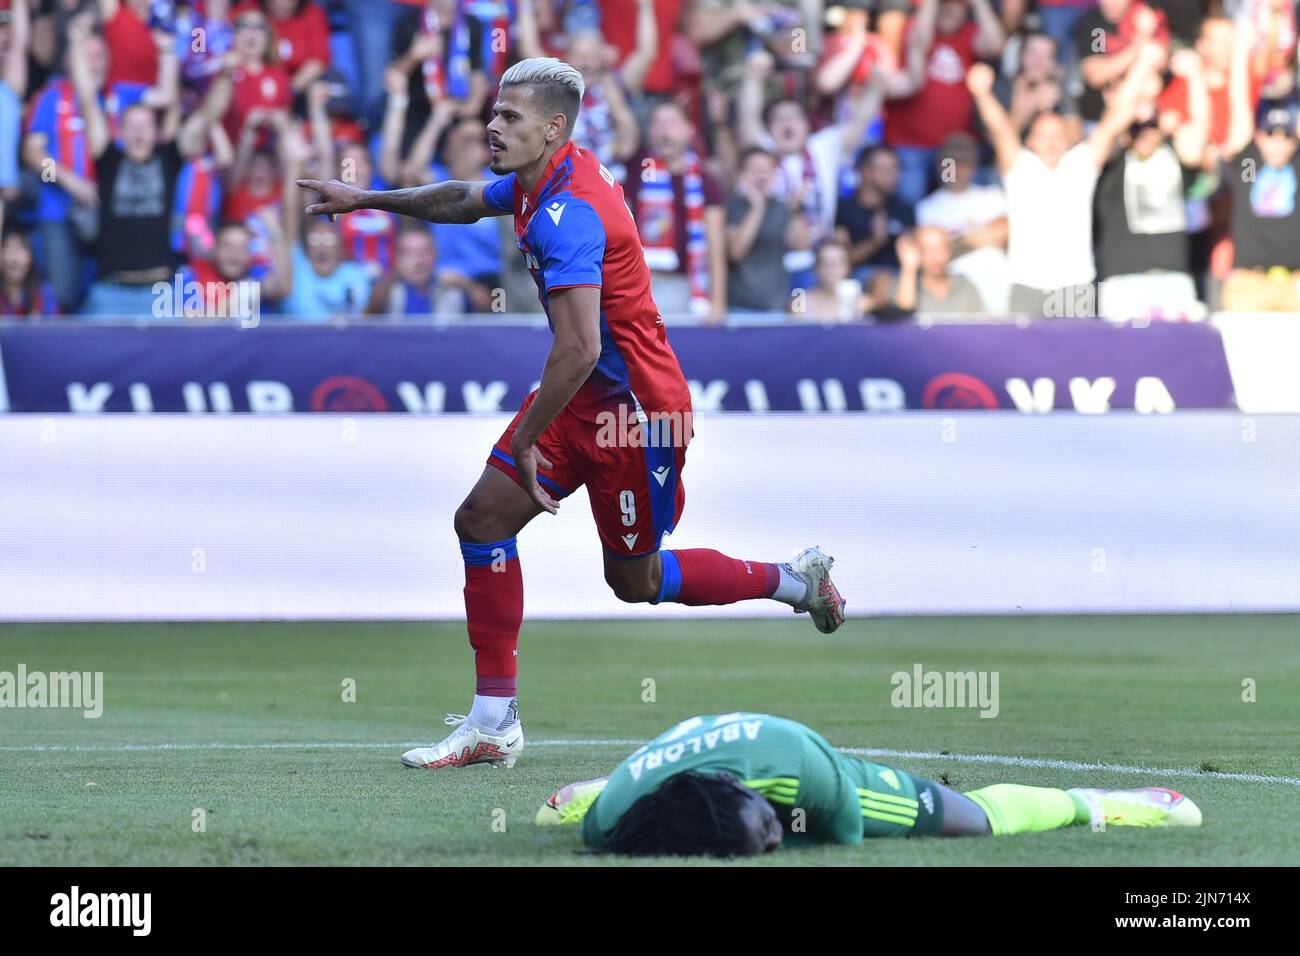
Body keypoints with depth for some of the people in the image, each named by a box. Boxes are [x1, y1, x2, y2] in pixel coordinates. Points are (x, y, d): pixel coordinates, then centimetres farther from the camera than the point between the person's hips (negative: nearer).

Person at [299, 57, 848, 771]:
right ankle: (494, 724, 4)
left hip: (633, 405, -9)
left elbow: (578, 350, -32)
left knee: (636, 581, 6)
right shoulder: (539, 182, 3)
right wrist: (365, 199, 30)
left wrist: (527, 439, -24)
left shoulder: (569, 214, -27)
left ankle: (795, 580, 28)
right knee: (482, 519, 0)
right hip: (583, 397, 9)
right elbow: (462, 201, 26)